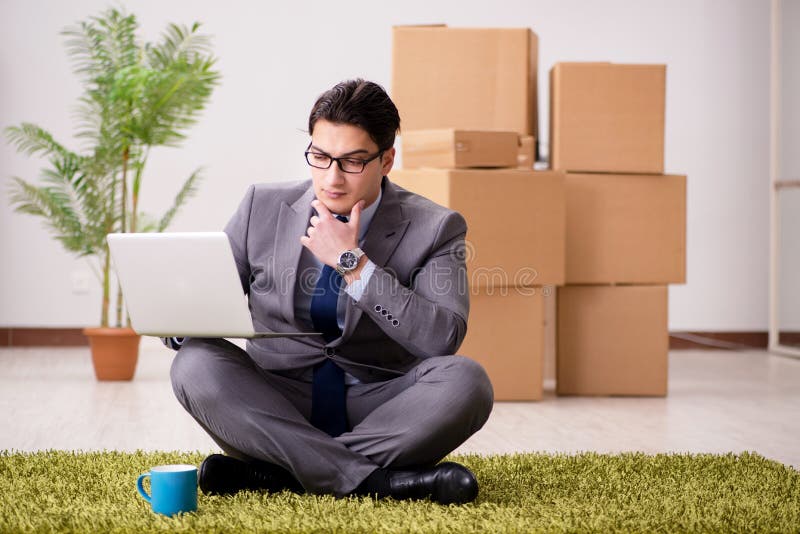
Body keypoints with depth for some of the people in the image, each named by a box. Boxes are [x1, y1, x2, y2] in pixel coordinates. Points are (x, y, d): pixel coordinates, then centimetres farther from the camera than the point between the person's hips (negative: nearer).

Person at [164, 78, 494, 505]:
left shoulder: (434, 228, -3)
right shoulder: (264, 207, 4)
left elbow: (443, 341, -17)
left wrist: (353, 264, -19)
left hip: (378, 409, -1)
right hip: (278, 409, 2)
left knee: (465, 380, -30)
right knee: (196, 363, -26)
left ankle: (277, 473, -26)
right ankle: (376, 480, -31)